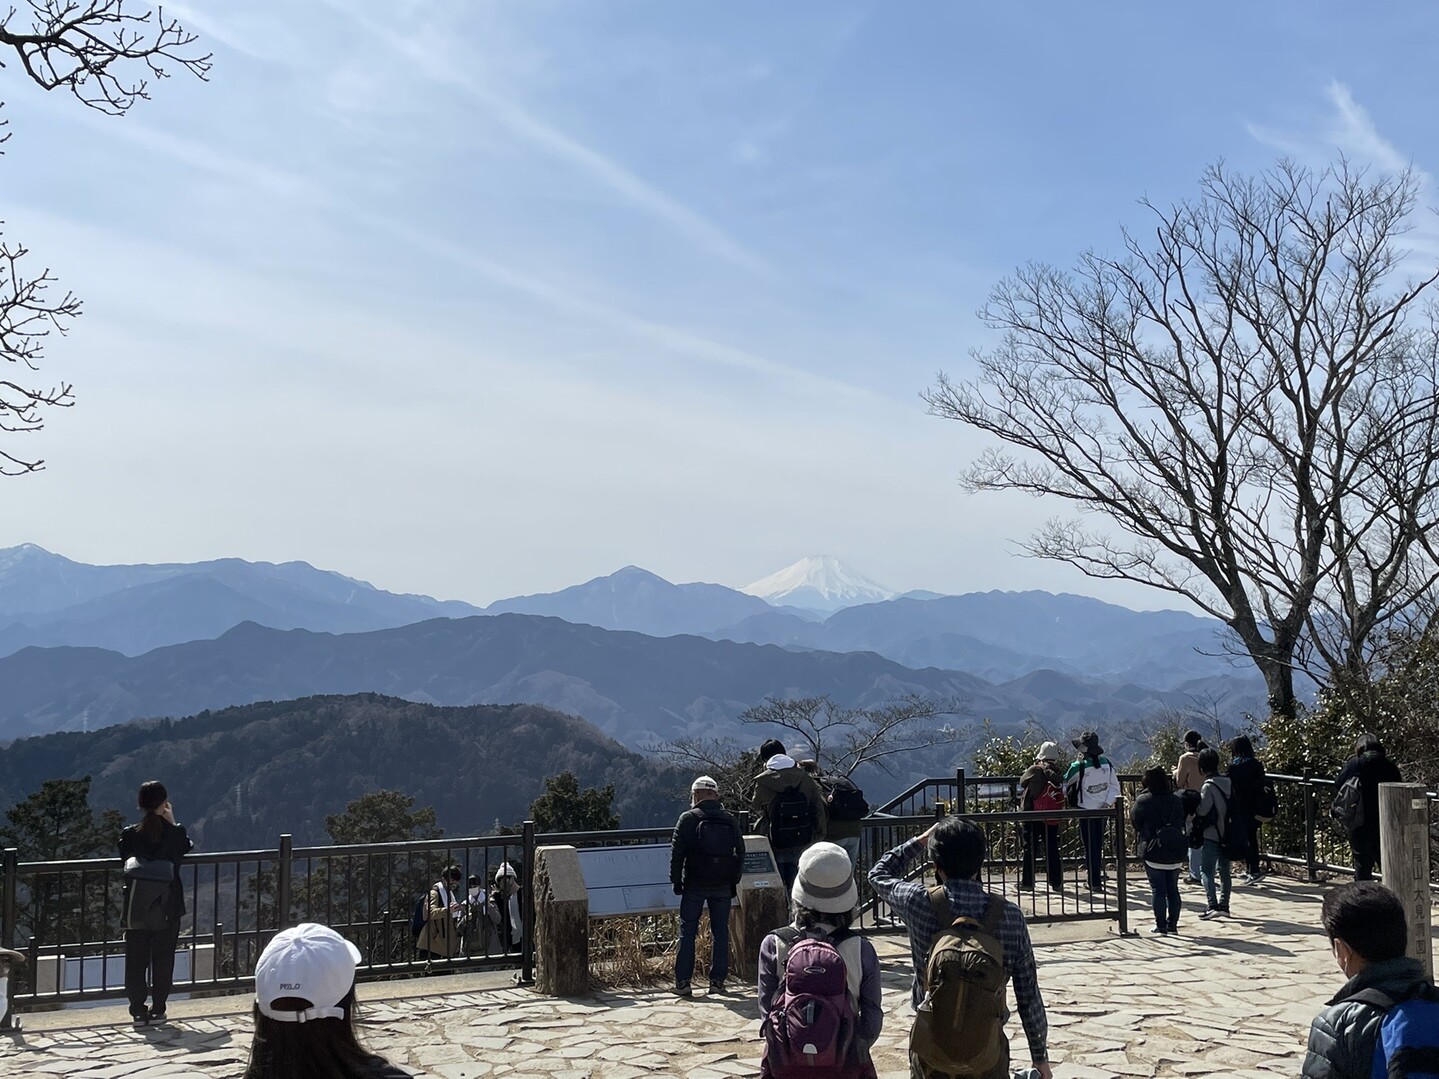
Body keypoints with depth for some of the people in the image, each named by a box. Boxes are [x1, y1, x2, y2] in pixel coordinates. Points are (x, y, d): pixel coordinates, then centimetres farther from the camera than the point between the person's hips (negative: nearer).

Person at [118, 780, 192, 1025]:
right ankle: (158, 1009, 12)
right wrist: (172, 822, 14)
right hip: (169, 907, 0)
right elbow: (187, 848, 12)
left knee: (136, 959, 10)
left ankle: (138, 1010, 11)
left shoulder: (129, 835, -8)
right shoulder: (175, 833, -9)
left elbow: (125, 860, 3)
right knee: (163, 959, 10)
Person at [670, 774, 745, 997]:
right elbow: (740, 851, 9)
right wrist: (734, 882, 15)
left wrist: (676, 880, 2)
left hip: (694, 885, -3)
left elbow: (677, 852, -7)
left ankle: (682, 981, 2)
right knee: (721, 932, 9)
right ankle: (718, 981, 10)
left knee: (687, 932, 4)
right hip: (722, 886, 3)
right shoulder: (730, 820, 5)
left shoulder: (688, 818, -6)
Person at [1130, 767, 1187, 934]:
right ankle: (1172, 924, 14)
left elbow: (1134, 820, -3)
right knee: (1173, 889, 11)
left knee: (1158, 890, 1)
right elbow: (1182, 822, 12)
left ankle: (1161, 925, 0)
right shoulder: (1177, 800, 3)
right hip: (1175, 853, 4)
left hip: (1153, 853, -4)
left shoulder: (1143, 801, -12)